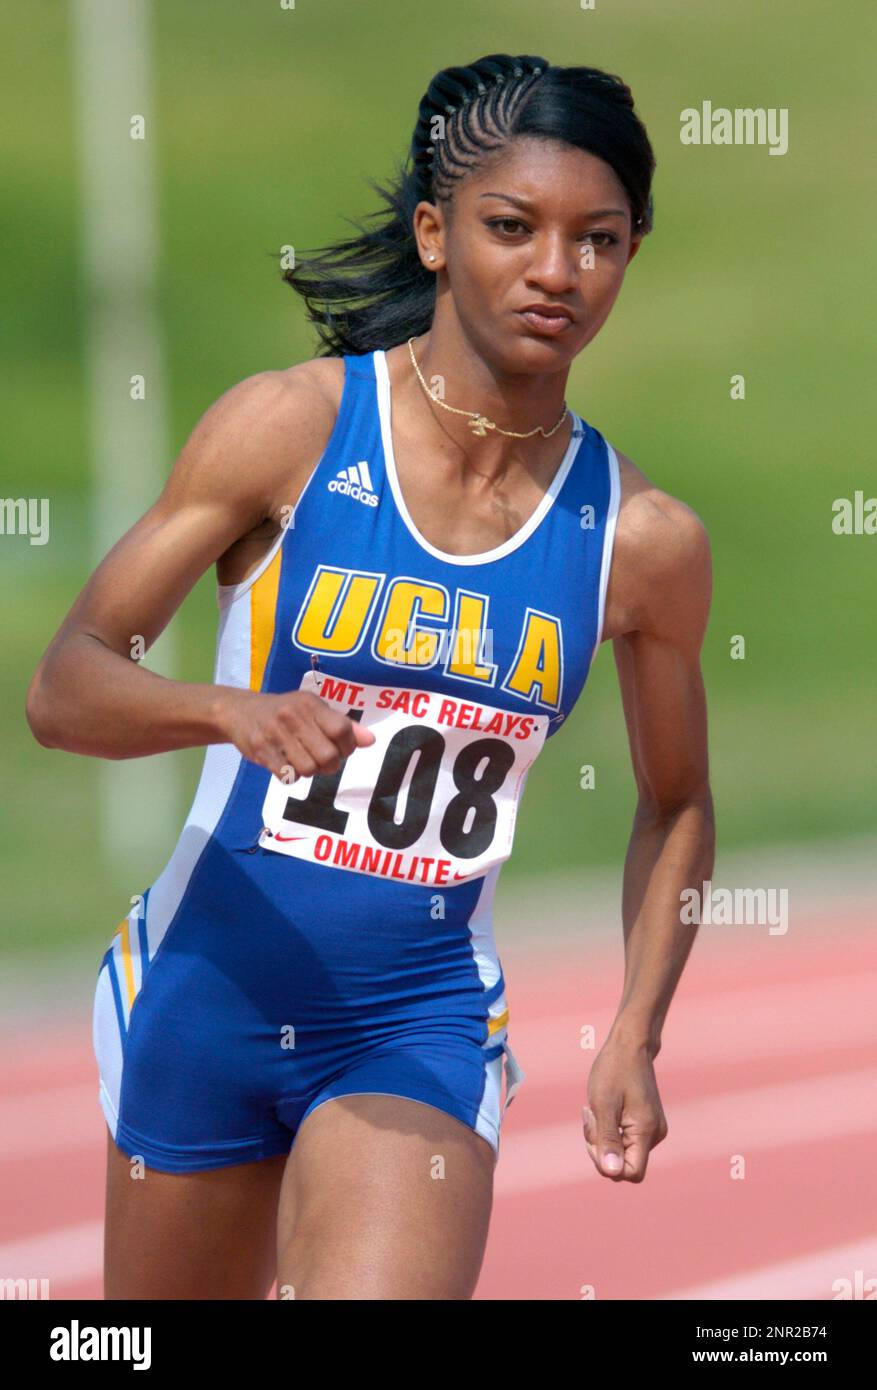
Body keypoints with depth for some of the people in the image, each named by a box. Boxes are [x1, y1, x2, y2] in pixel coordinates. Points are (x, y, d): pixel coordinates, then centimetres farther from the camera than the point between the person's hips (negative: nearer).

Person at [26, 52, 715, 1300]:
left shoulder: (644, 541, -4)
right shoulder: (289, 427, -10)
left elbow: (676, 807, 13)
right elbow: (62, 689, -12)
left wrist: (635, 1039, 2)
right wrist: (236, 712, -31)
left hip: (421, 1024, 0)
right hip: (206, 997, 0)